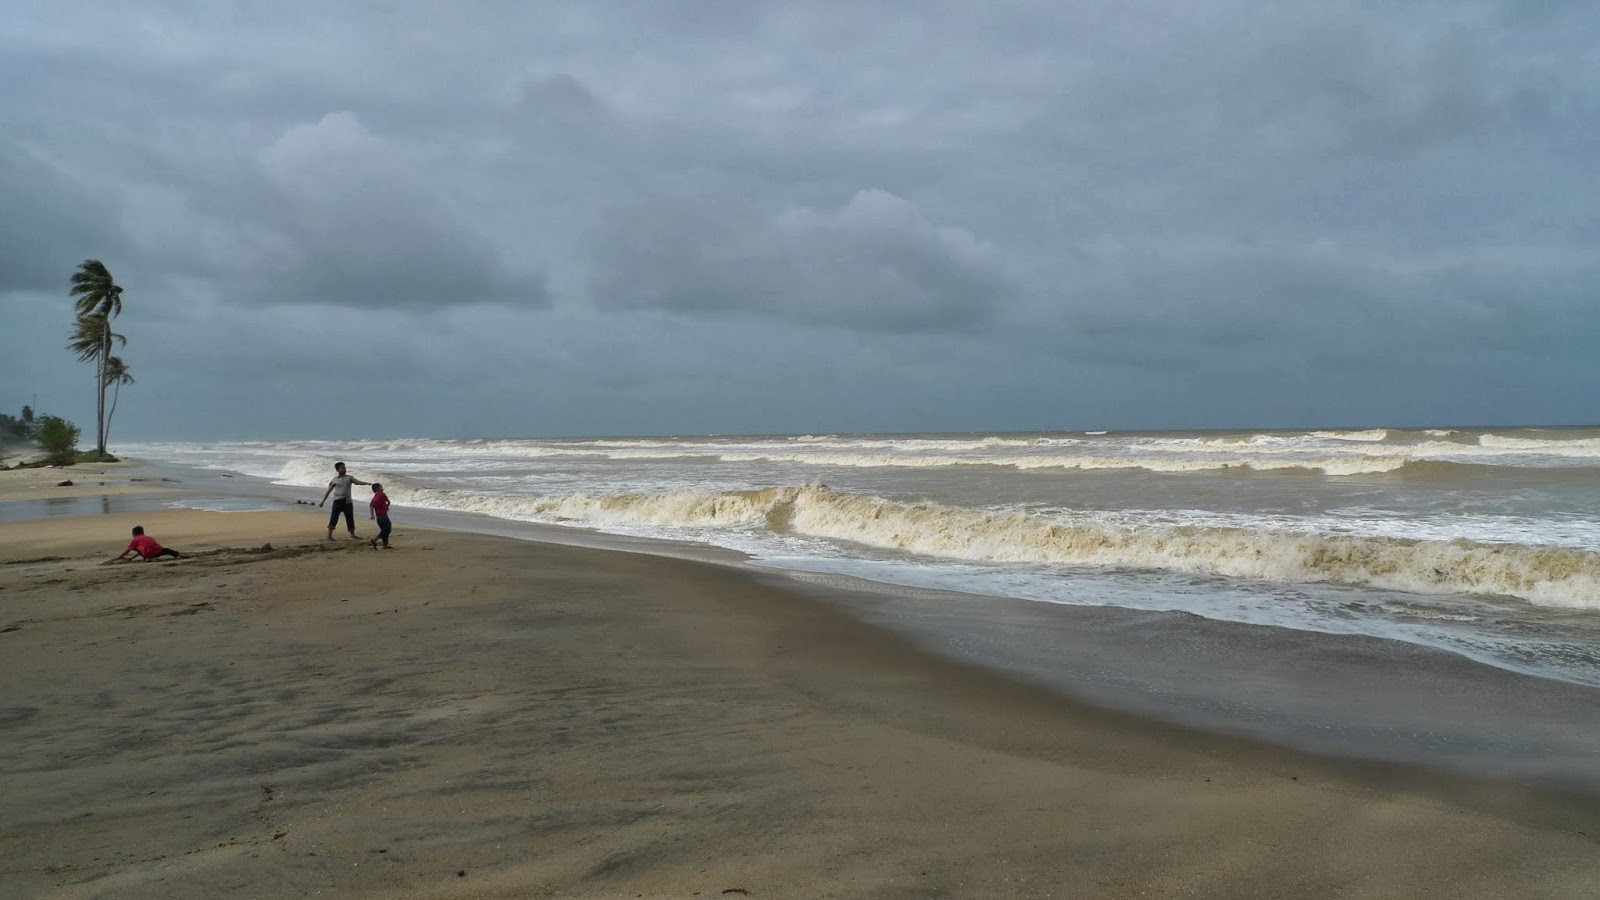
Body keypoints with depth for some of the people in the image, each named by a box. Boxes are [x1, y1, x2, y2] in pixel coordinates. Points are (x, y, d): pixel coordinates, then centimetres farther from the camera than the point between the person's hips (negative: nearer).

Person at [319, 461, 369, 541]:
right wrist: (323, 501, 10)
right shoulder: (335, 479, 6)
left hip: (347, 501, 2)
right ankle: (329, 536, -4)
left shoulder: (349, 477, 9)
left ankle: (352, 535, 20)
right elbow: (328, 491, 11)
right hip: (338, 501, -2)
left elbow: (358, 482, -2)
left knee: (350, 519, 8)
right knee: (334, 518, -7)